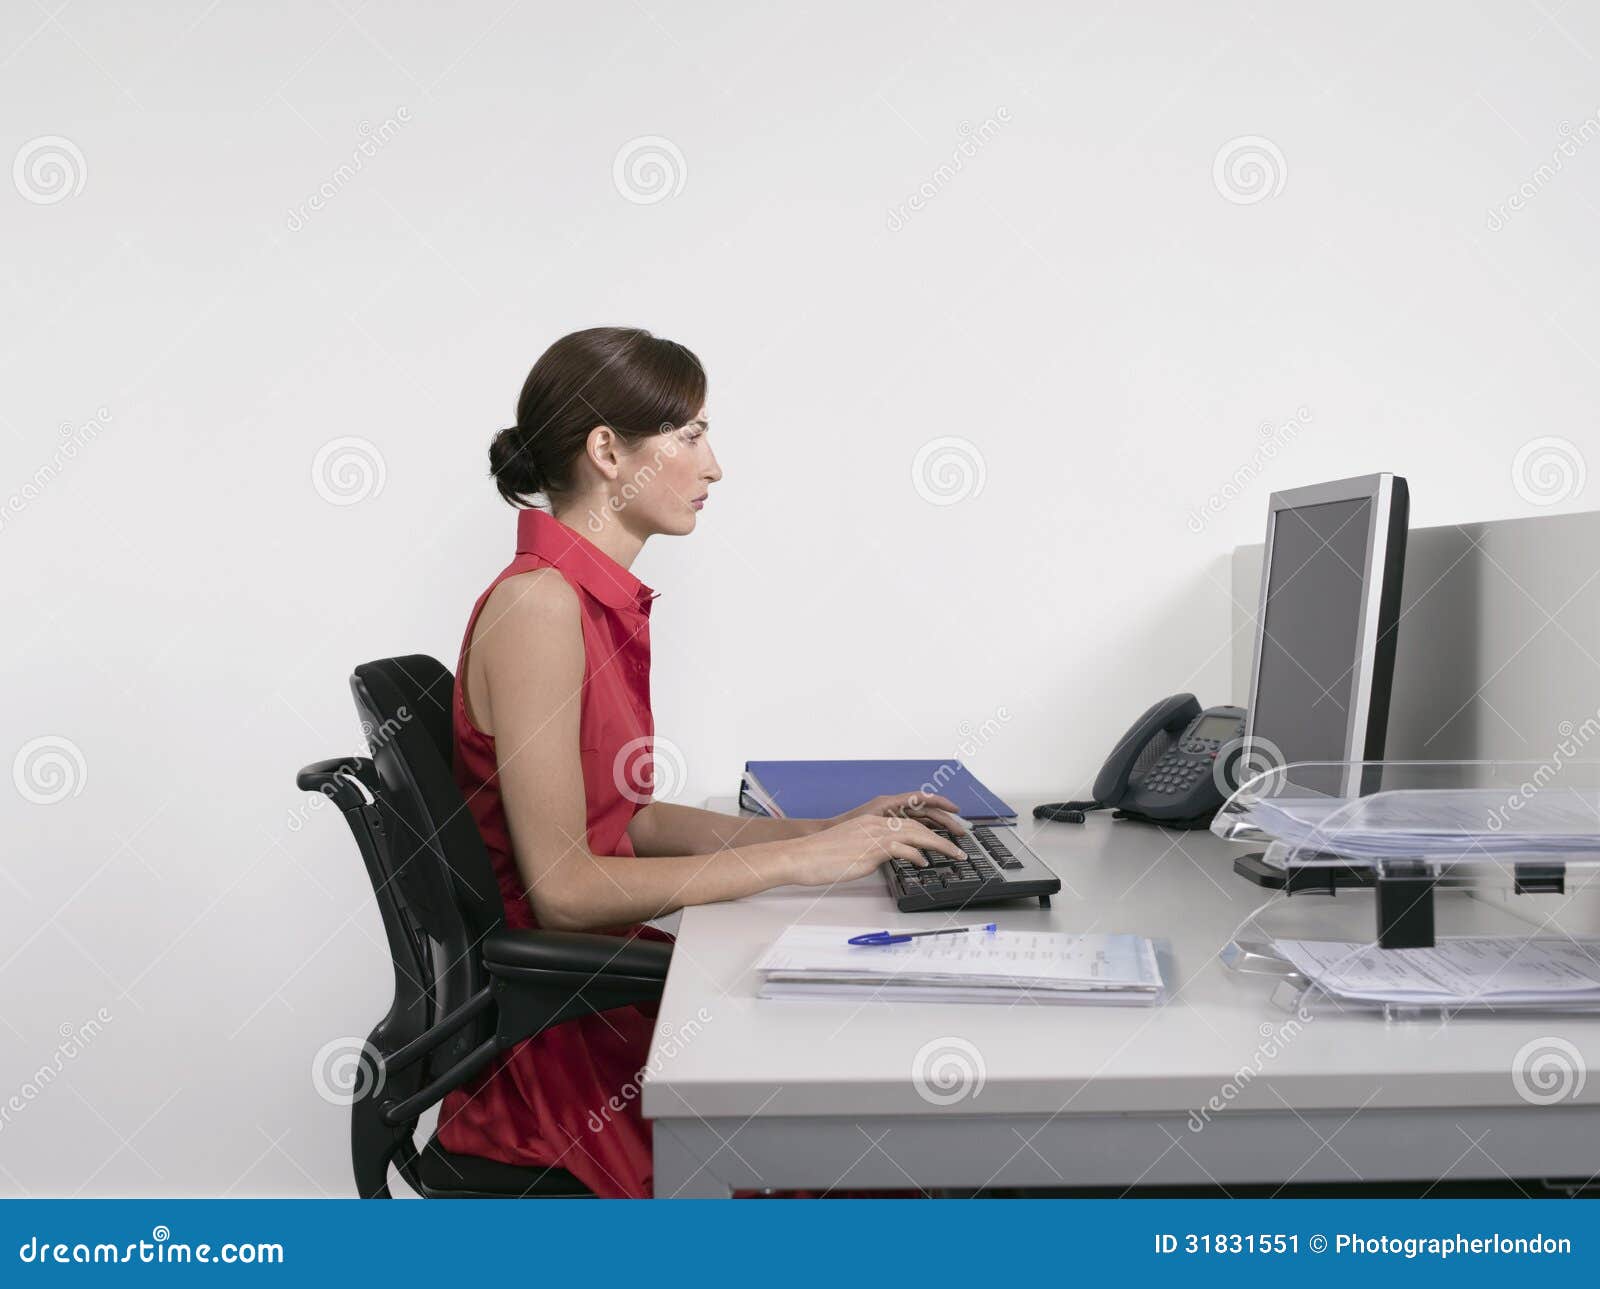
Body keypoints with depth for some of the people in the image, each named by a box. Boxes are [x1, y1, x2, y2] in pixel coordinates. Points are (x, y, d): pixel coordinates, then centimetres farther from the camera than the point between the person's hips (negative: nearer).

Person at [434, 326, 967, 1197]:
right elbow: (561, 885, -22)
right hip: (553, 1023, -8)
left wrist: (824, 830, 4)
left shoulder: (601, 601, 10)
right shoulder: (536, 606, -18)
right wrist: (796, 861, -19)